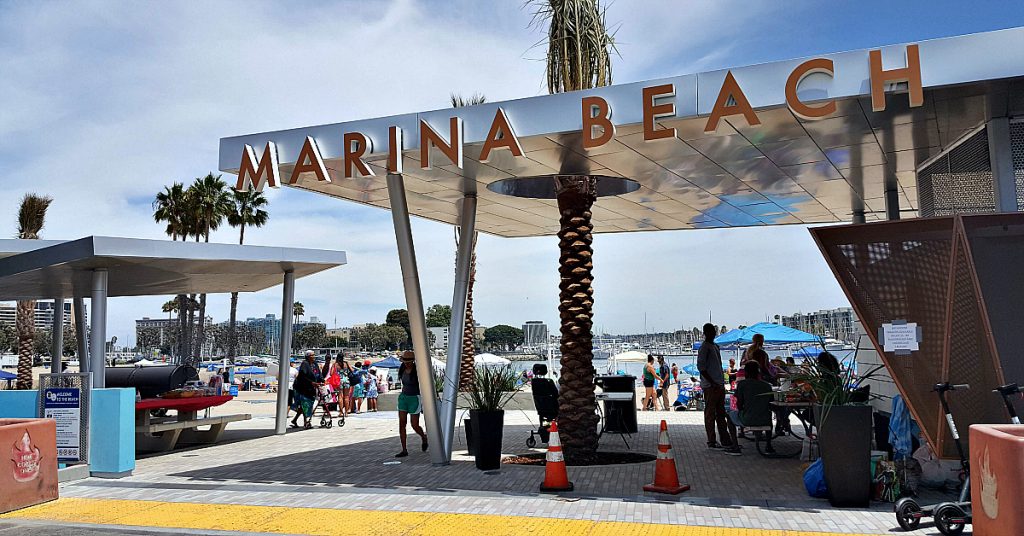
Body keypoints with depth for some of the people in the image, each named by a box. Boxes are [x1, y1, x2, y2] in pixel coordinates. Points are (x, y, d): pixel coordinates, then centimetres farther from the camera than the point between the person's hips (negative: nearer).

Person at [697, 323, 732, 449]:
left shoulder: (715, 346, 18)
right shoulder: (704, 347, -10)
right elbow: (700, 366, -17)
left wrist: (722, 383, 16)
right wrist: (712, 382, -18)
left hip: (719, 385, 9)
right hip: (710, 386, -9)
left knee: (721, 414, 12)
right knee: (710, 414, -4)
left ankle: (726, 440, 18)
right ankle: (711, 442, 1)